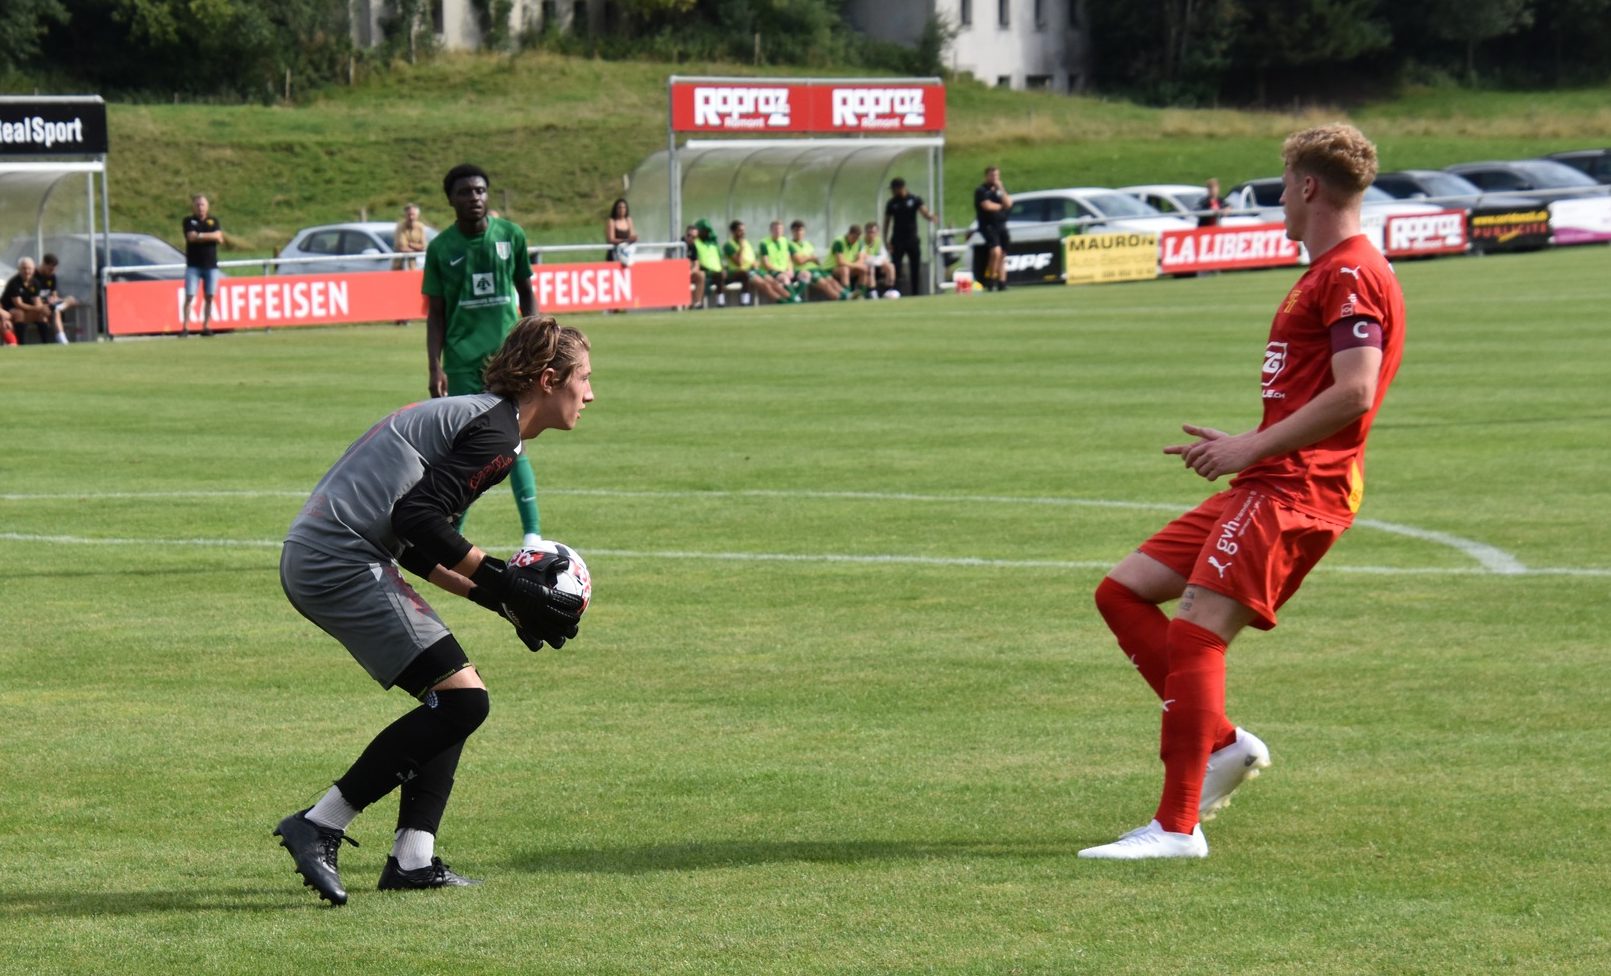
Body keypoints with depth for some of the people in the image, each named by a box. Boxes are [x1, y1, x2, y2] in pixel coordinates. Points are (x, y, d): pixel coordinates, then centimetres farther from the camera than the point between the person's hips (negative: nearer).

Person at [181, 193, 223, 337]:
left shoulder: (213, 221, 10)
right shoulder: (189, 221, 4)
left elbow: (219, 238, -4)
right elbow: (191, 237, -12)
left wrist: (200, 235, -10)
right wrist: (210, 236, -8)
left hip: (211, 264, 2)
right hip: (193, 265, -2)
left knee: (209, 297, 3)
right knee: (189, 296, -8)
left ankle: (206, 327, 10)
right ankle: (185, 327, -9)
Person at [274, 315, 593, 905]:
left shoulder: (469, 415, 23)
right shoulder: (496, 430, -9)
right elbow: (415, 516, -19)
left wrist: (497, 596, 18)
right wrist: (504, 586, -14)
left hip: (310, 561, 11)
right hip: (342, 562, -11)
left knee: (454, 695, 15)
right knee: (462, 698, -12)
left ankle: (412, 859, 9)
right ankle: (319, 828, -12)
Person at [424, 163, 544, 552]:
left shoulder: (511, 235, 3)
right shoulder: (441, 248, 1)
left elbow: (526, 294, 12)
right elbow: (435, 314, 5)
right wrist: (434, 368, -3)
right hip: (461, 361, 0)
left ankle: (533, 535, -12)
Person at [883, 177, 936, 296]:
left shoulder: (914, 200, 0)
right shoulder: (891, 203, 2)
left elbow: (924, 213, -10)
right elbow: (887, 223, 5)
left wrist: (931, 218, -34)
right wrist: (886, 241, -2)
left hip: (912, 240, 0)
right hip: (898, 241, 0)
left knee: (915, 268, 3)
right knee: (895, 269, -7)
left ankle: (916, 294, 11)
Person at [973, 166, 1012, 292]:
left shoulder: (1000, 190, 15)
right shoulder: (981, 191, -3)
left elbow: (1008, 203, 2)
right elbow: (987, 206, -15)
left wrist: (1001, 189, -6)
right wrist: (1001, 206, 1)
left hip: (1001, 226, 7)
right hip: (988, 226, -7)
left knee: (1002, 256, 5)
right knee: (996, 251, -24)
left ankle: (1002, 284, 8)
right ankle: (990, 281, -13)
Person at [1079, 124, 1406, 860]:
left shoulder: (1352, 276, -11)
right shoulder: (1328, 274, 22)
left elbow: (1354, 393, -22)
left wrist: (1253, 447, -18)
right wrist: (1244, 448, 16)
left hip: (1294, 489, -11)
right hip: (1265, 486, 11)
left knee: (1195, 631, -18)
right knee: (1123, 592, 8)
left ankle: (1177, 827, -18)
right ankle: (1223, 743, 8)